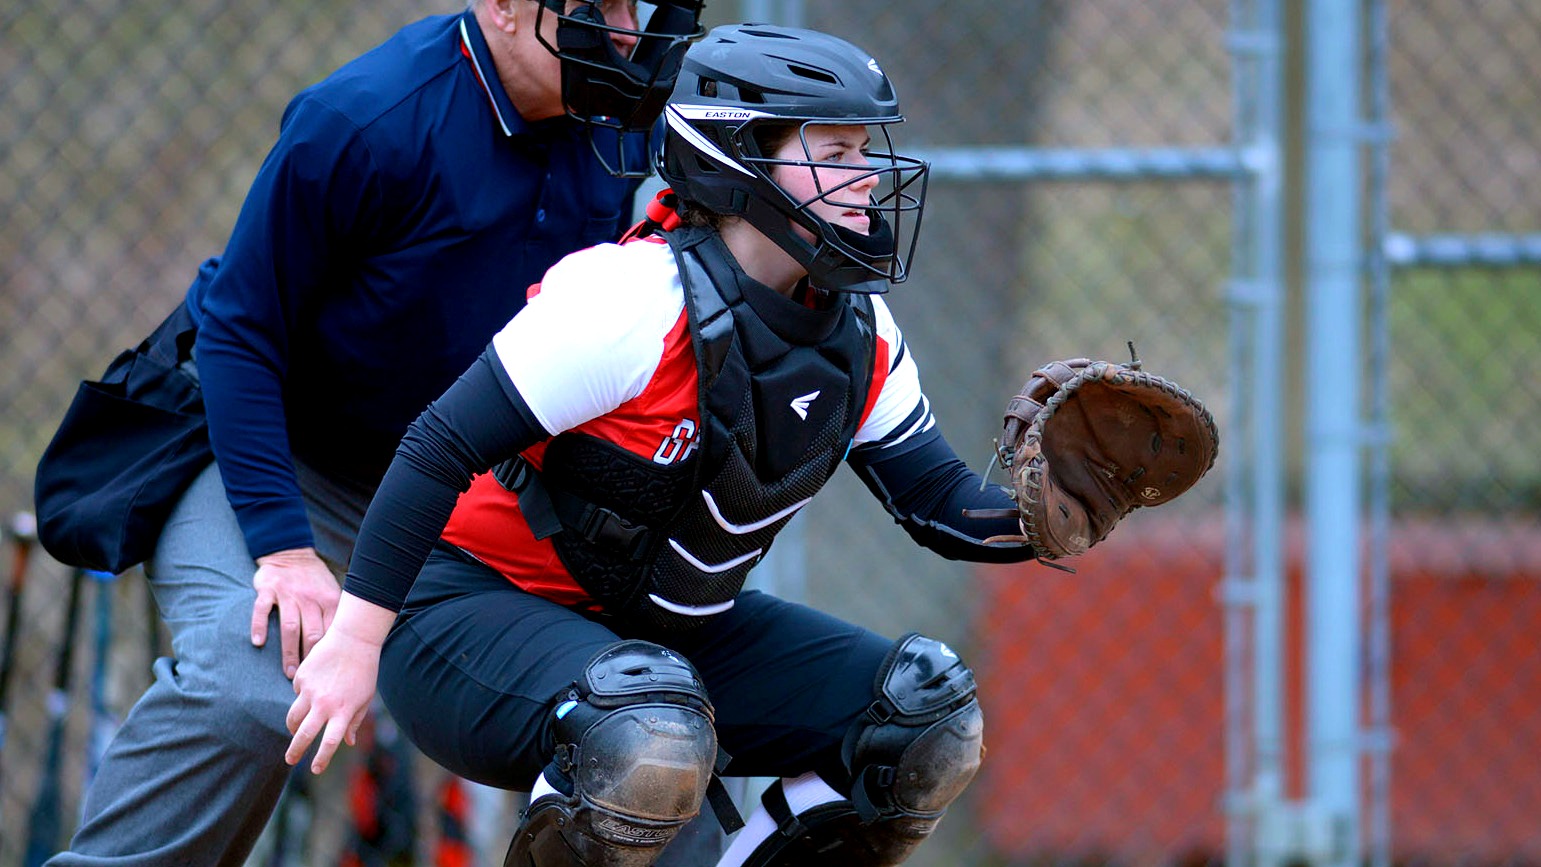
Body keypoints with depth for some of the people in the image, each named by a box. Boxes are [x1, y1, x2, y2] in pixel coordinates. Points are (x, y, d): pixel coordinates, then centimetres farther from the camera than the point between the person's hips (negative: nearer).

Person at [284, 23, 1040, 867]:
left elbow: (941, 500, 4)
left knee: (933, 717, -3)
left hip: (666, 629, 9)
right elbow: (440, 448, -25)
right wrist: (357, 639, -27)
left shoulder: (861, 335, -1)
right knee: (652, 729, -40)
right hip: (476, 604, -8)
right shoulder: (633, 299, -25)